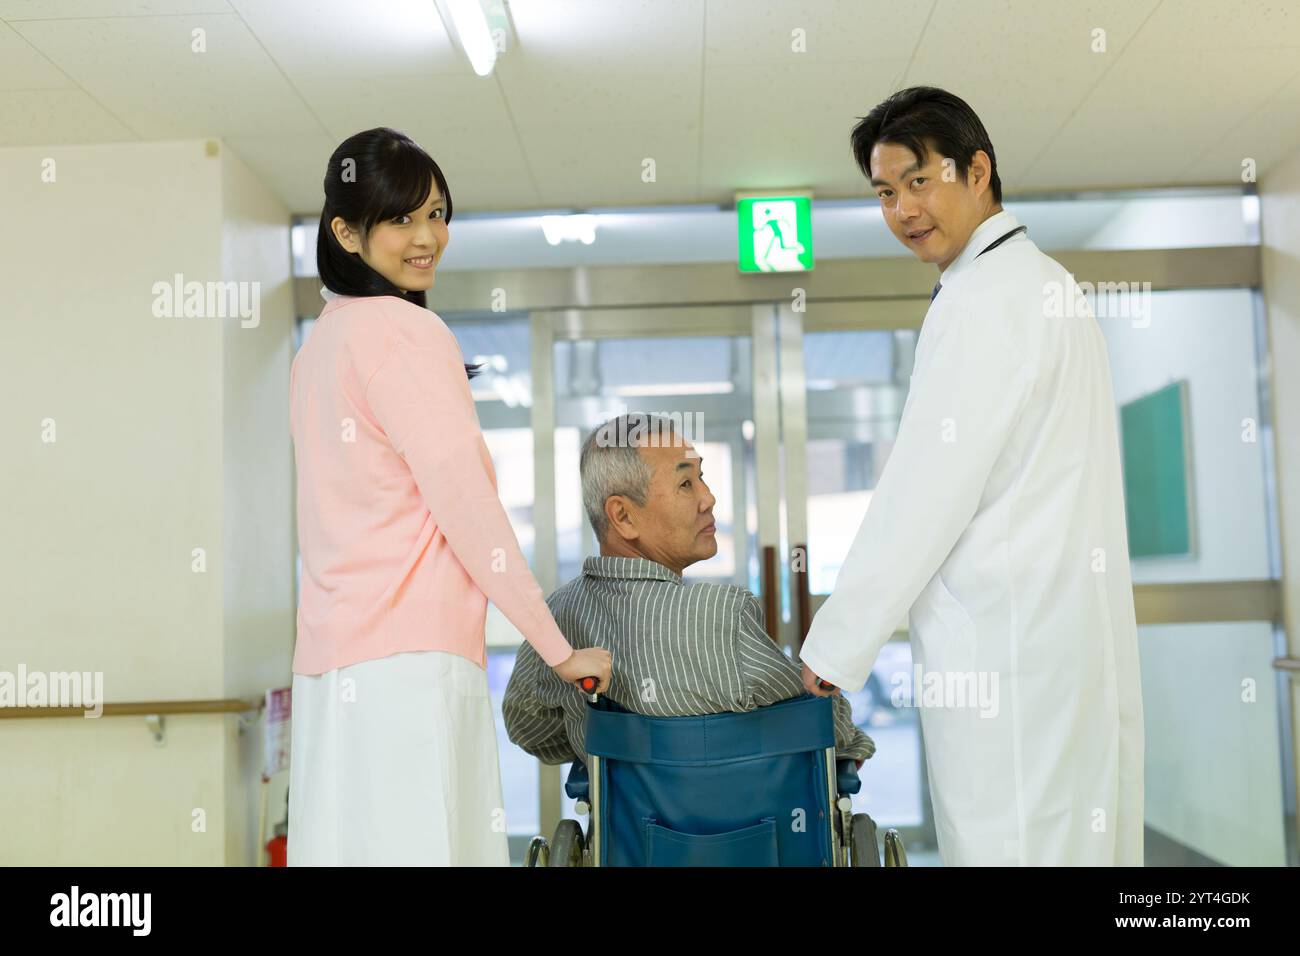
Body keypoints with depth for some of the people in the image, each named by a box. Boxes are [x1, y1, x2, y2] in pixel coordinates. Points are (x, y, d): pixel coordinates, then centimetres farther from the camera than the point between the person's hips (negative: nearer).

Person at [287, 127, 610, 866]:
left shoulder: (323, 340, 17)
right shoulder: (408, 331, -9)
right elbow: (467, 507, -13)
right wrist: (562, 651, -7)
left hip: (335, 655, 9)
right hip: (410, 659, -9)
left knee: (355, 841, 9)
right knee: (420, 842, -6)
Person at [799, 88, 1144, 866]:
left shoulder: (984, 298, -11)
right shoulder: (1046, 281, 19)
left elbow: (928, 487, -14)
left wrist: (836, 644, -7)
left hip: (1007, 641, -10)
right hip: (1073, 629, 10)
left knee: (1009, 841, -4)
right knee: (1083, 836, 12)